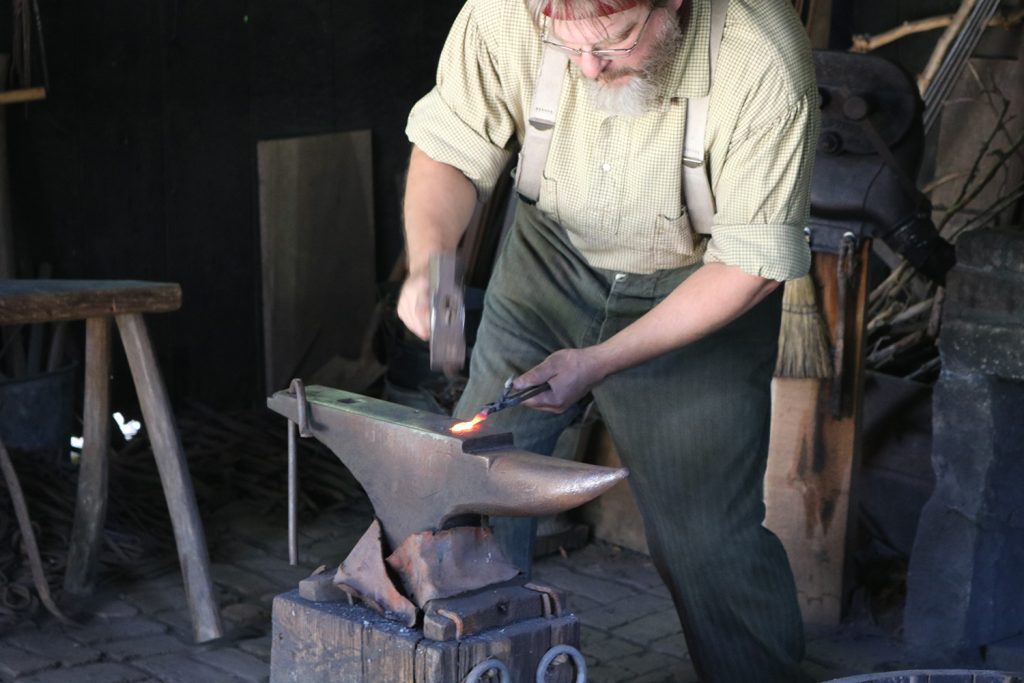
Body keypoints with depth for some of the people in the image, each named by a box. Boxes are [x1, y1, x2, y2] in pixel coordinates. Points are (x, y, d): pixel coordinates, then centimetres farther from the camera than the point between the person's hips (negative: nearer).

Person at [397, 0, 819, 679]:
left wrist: (600, 361, -27)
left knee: (708, 533, -5)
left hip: (700, 289, -3)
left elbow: (751, 264, -24)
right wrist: (430, 258, -31)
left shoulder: (763, 60, -33)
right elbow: (451, 152, -11)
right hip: (552, 260, 3)